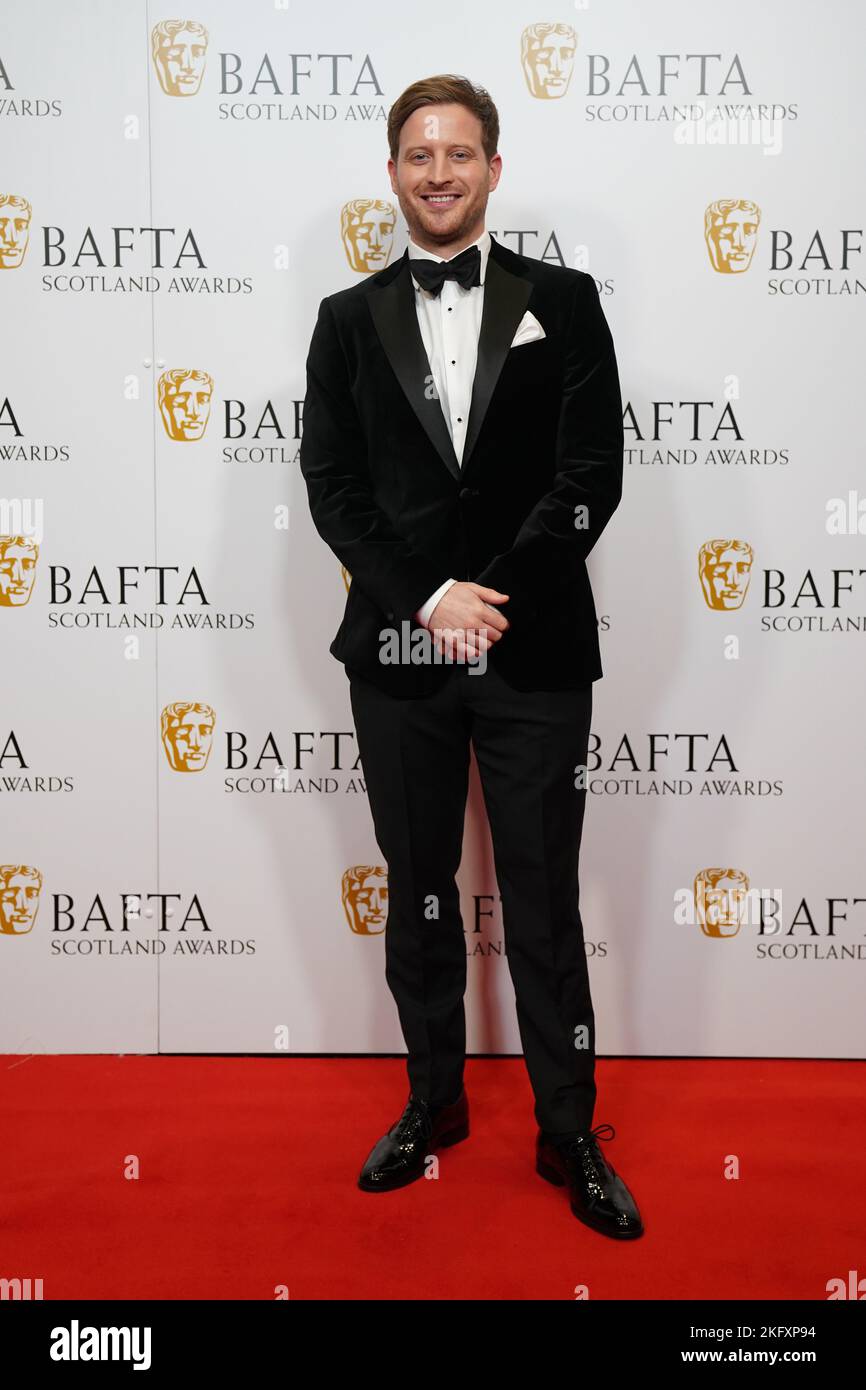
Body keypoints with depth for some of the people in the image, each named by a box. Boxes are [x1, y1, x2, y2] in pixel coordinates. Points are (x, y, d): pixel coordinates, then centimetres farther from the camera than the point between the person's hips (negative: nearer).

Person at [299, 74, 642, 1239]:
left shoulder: (563, 302, 5)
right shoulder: (348, 320, 9)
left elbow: (591, 477, -3)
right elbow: (331, 486, 0)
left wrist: (494, 598, -13)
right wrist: (428, 600, -12)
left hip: (534, 652, -2)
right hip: (397, 653, 2)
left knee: (544, 902, 6)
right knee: (419, 894, 13)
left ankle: (568, 1133, 23)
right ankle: (434, 1103, 32)